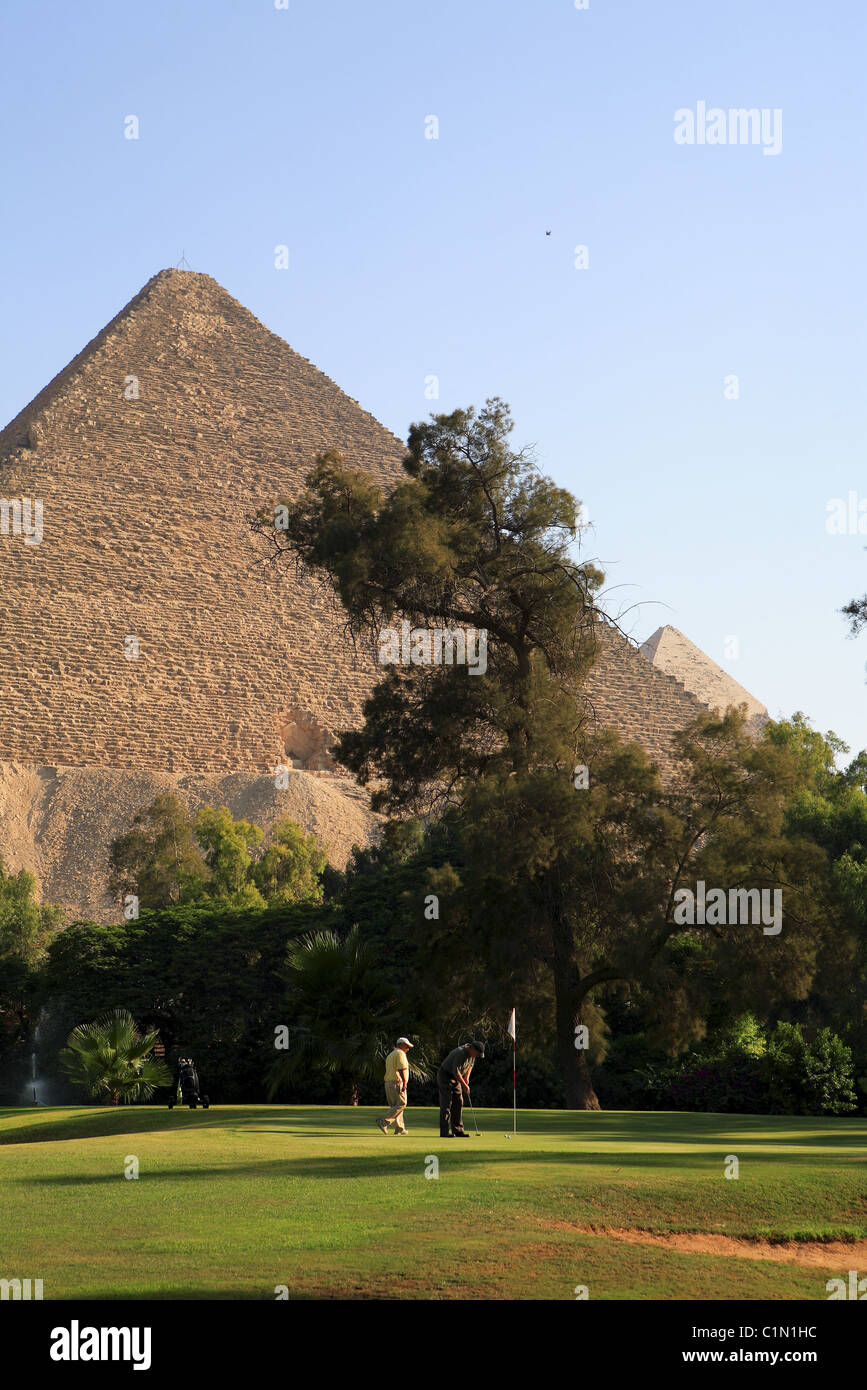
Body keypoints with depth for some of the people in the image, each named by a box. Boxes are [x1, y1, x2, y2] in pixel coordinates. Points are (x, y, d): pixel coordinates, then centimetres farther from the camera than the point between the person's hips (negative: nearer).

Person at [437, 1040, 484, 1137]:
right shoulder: (461, 1053, -30)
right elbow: (456, 1072, -29)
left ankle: (458, 1130, 6)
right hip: (445, 1075, -9)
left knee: (458, 1103, 4)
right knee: (446, 1103, -12)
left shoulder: (472, 1054, -1)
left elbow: (470, 1064, 19)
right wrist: (465, 1085, -23)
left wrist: (467, 1076, 3)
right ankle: (444, 1132, -14)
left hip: (456, 1078, 9)